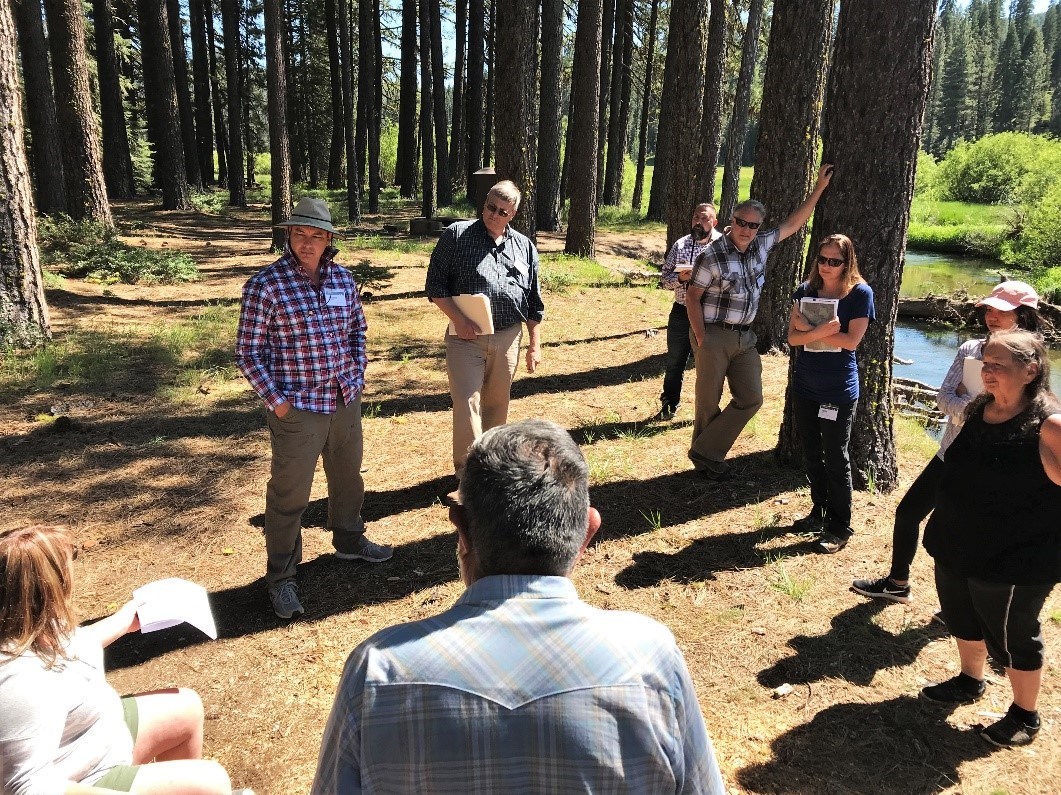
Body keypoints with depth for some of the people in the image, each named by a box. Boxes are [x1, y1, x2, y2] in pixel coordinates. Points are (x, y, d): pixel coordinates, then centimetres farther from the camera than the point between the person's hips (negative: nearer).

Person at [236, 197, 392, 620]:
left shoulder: (343, 278, 3)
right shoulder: (265, 284, -13)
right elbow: (248, 352, -10)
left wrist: (357, 375, 7)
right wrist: (275, 401, -13)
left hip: (345, 401, 6)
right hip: (297, 410, -6)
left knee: (348, 477, 23)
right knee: (289, 495, 3)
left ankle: (349, 540, 47)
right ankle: (281, 579, 19)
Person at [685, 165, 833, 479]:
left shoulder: (761, 245, 5)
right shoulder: (713, 256, -13)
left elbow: (794, 223, 15)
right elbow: (692, 296, -10)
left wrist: (819, 188, 11)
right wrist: (701, 339, -15)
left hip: (745, 337, 7)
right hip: (714, 335, -6)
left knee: (750, 398, 2)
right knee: (709, 400, 2)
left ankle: (705, 452, 8)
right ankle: (705, 454, 18)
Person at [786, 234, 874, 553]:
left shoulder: (860, 293, -8)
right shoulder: (805, 291, 4)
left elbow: (852, 340, -16)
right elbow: (793, 337, -5)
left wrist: (808, 328, -15)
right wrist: (821, 331, -23)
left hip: (839, 389, -5)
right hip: (805, 384, 5)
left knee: (836, 458, 1)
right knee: (811, 453, 14)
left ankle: (840, 528, 12)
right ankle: (819, 512, 30)